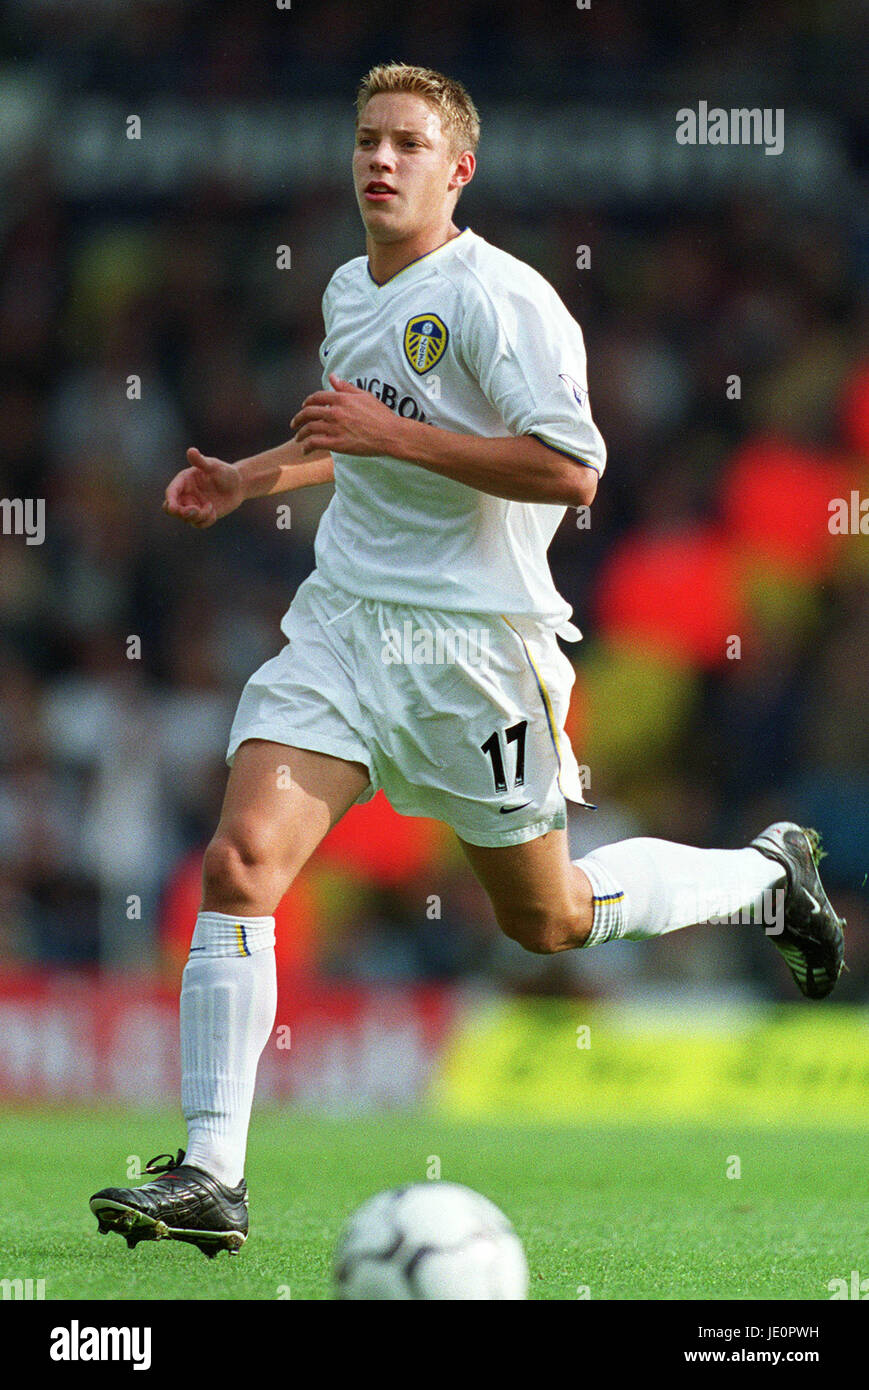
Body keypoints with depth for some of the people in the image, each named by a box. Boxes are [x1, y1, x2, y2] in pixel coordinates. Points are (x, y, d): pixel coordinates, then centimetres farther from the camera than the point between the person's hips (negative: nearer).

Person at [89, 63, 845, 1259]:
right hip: (341, 621, 6)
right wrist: (250, 479, 19)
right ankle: (212, 1174, -15)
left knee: (547, 920, 9)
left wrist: (390, 434, -23)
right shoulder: (348, 293, 12)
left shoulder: (499, 298, -14)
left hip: (473, 640, -6)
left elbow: (572, 471, -23)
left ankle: (769, 873, 36)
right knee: (240, 860, -14)